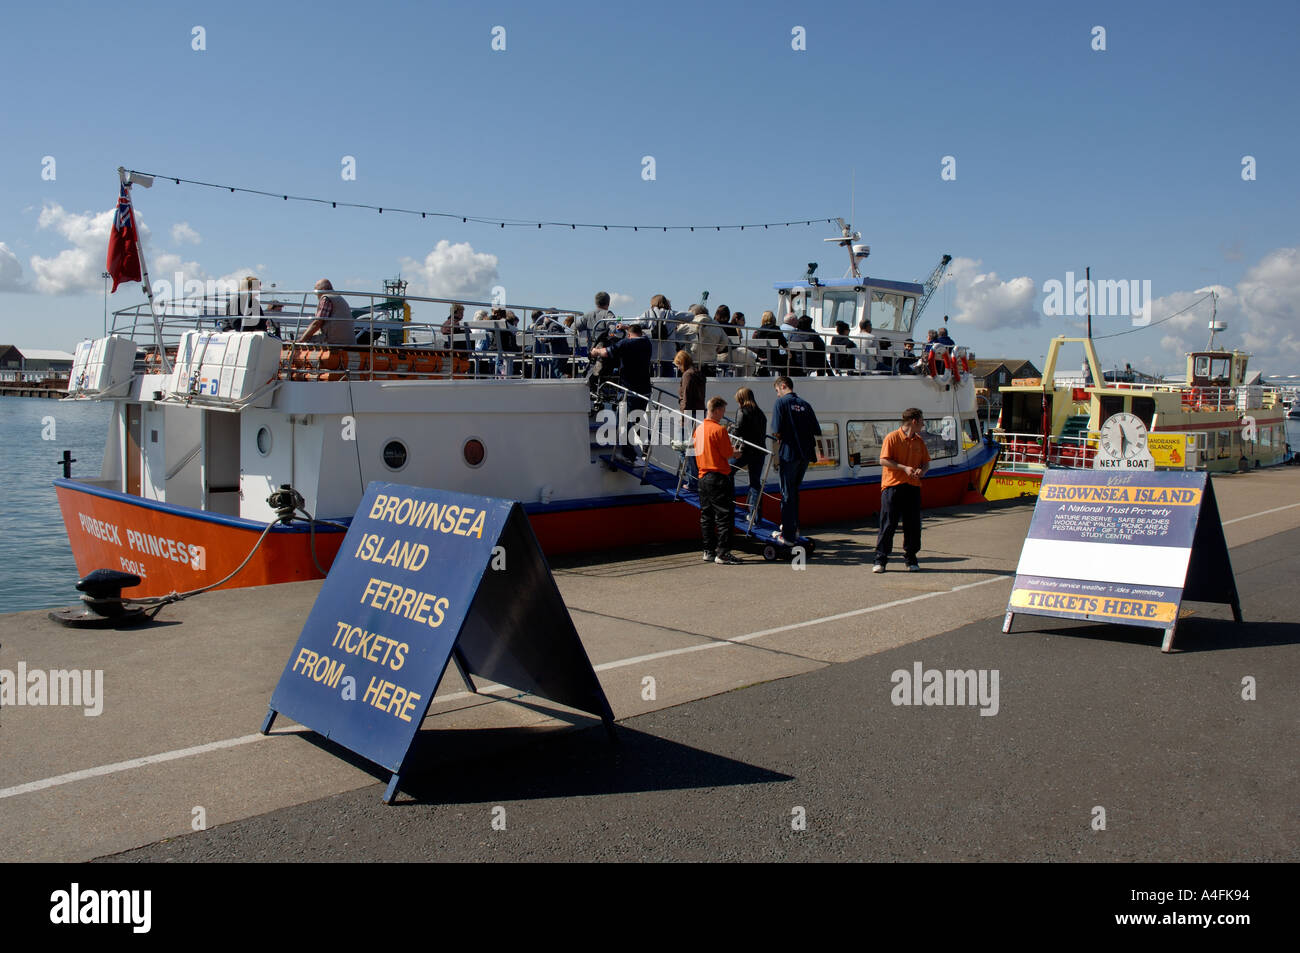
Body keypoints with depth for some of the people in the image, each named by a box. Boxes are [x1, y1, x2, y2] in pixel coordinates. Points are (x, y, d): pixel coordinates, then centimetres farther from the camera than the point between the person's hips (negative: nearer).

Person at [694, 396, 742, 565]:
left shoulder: (699, 428, 10)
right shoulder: (719, 429, -14)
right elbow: (728, 454, -14)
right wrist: (734, 452, 9)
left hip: (703, 477, 8)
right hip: (719, 477, -8)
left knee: (706, 516, 12)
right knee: (724, 517, -4)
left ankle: (709, 552, 17)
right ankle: (722, 554, -4)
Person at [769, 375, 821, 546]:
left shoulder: (781, 402, -4)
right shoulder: (805, 404, 12)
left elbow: (777, 431, -14)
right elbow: (817, 432, 9)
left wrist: (776, 436, 8)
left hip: (789, 453, -6)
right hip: (806, 454, 6)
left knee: (787, 494, 1)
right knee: (795, 491, 21)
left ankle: (788, 536, 2)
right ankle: (794, 528, 28)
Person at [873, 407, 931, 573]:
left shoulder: (919, 441, 14)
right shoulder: (892, 437, -5)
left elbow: (926, 461, 19)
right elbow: (884, 460, -10)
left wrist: (922, 470, -4)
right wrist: (904, 468, -17)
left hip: (913, 487, 5)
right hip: (892, 486, -5)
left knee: (913, 525, 6)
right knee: (888, 524, -4)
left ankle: (911, 559, 17)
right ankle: (880, 560, 2)